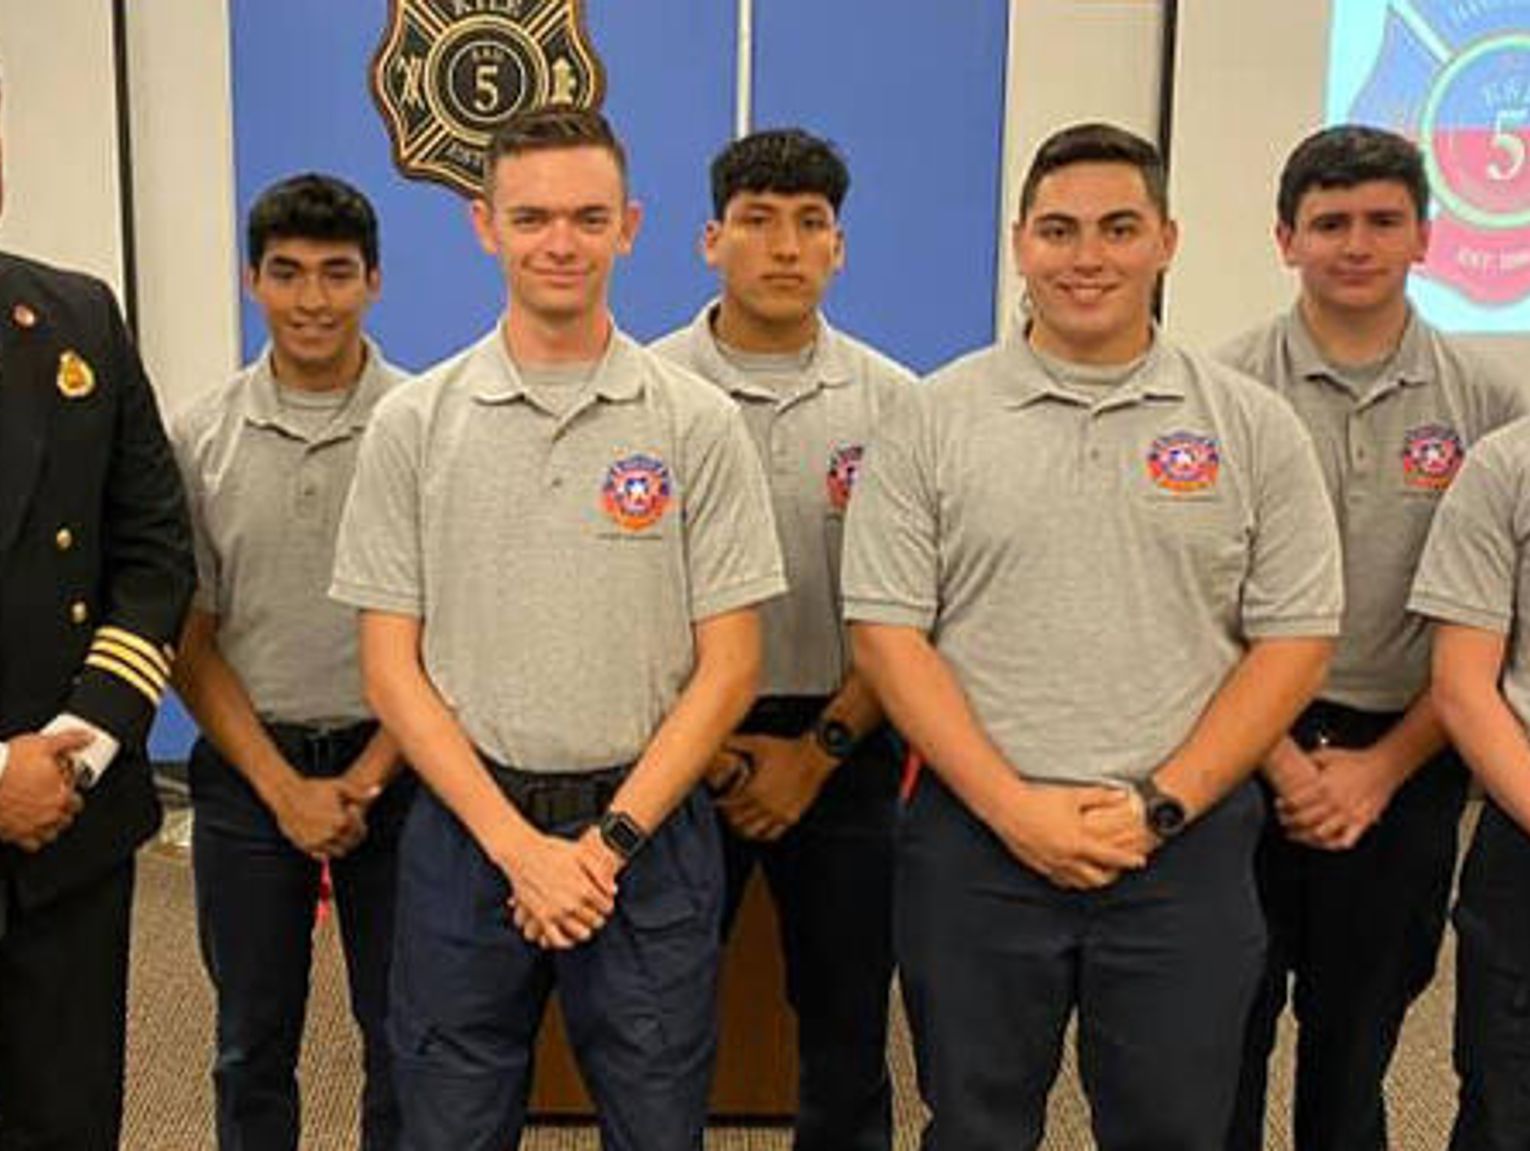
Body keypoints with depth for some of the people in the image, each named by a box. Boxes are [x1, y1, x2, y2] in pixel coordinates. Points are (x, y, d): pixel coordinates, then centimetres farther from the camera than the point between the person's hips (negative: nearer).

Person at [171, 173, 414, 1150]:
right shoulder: (201, 438, -1)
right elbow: (189, 639, 2)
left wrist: (368, 778, -9)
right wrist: (284, 788, -7)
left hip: (390, 765, -1)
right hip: (247, 768, 2)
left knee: (406, 1036, 10)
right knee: (253, 1047, 15)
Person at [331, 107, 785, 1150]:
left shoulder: (699, 423, -2)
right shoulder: (413, 423, 0)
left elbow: (727, 668, -3)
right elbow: (392, 667, -1)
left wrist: (610, 839, -10)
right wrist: (515, 842, -10)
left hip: (647, 832, 0)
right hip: (466, 830, 1)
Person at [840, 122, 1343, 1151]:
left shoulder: (1252, 426, 3)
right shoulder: (933, 420, 0)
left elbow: (1295, 640, 1)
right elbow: (887, 634, -3)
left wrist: (1163, 806, -9)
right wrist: (1014, 810, -11)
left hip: (1187, 846, 1)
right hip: (978, 839, 0)